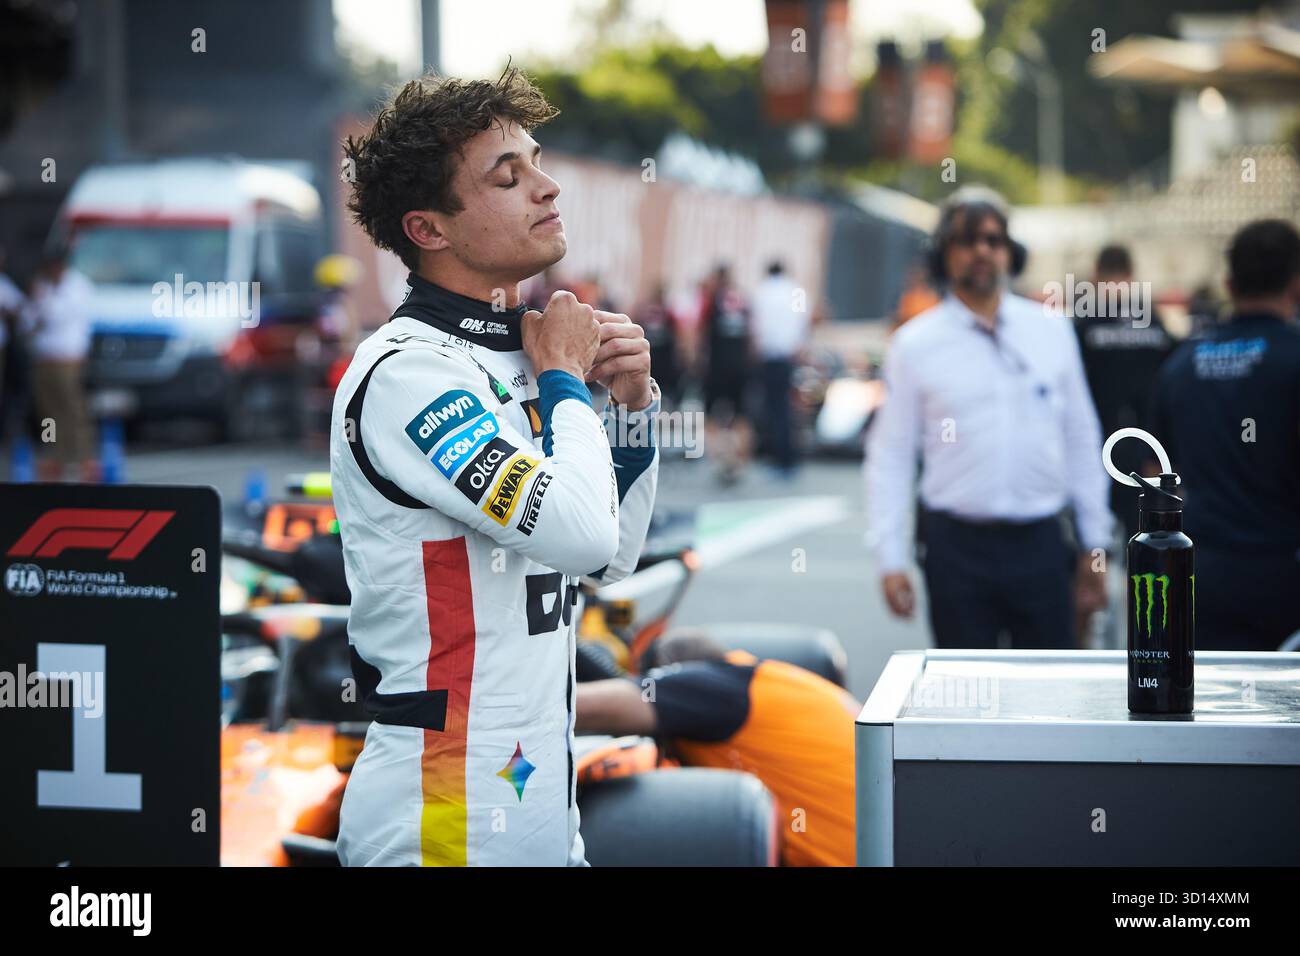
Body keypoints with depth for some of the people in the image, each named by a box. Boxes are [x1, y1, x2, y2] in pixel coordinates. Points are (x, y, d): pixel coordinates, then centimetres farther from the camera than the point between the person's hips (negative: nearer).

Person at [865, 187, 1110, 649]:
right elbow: (890, 458, 1)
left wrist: (1094, 545, 10)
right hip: (958, 546, -2)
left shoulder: (1052, 330, 7)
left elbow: (1082, 441, 11)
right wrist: (890, 560, -5)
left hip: (1040, 542, 2)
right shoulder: (915, 343, 0)